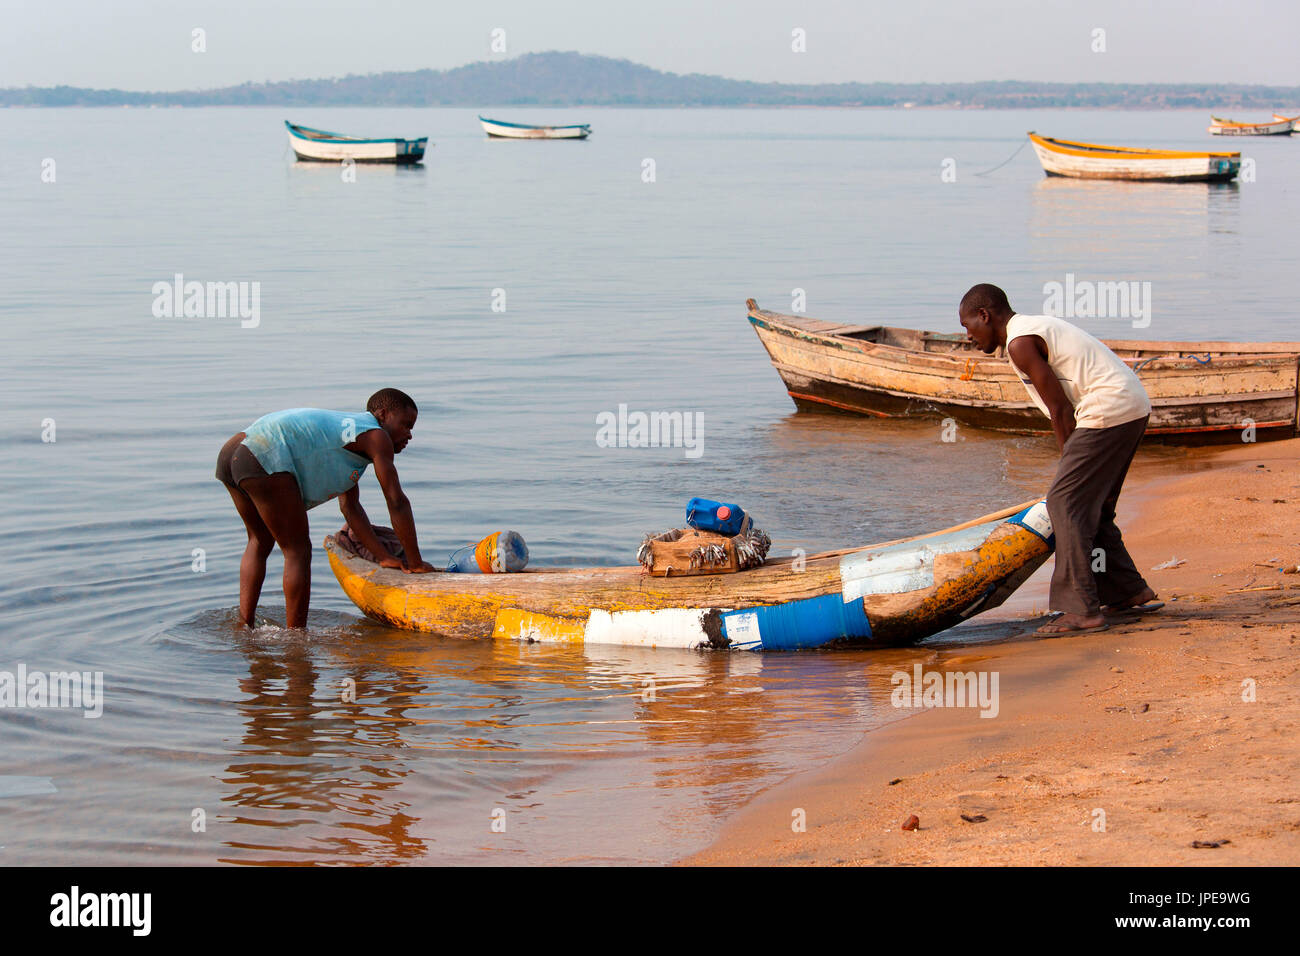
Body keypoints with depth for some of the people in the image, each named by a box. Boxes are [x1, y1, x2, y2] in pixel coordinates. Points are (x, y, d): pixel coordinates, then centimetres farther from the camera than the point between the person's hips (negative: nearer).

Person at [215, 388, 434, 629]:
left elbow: (350, 506, 32)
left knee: (260, 541, 27)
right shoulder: (376, 437, 4)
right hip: (265, 457, -10)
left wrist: (384, 557, 29)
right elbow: (397, 503, 1)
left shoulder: (350, 428, 31)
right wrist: (415, 563, 8)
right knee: (297, 550, 1)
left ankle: (244, 627, 25)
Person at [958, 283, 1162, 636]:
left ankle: (1082, 610, -13)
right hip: (1134, 406, 10)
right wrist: (1072, 468, 20)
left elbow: (1060, 409, -10)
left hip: (1109, 410, -10)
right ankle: (1130, 593, 26)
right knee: (1091, 506, 18)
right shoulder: (1037, 327, 22)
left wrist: (1070, 465, -2)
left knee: (1065, 502, -9)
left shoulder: (1020, 343, -8)